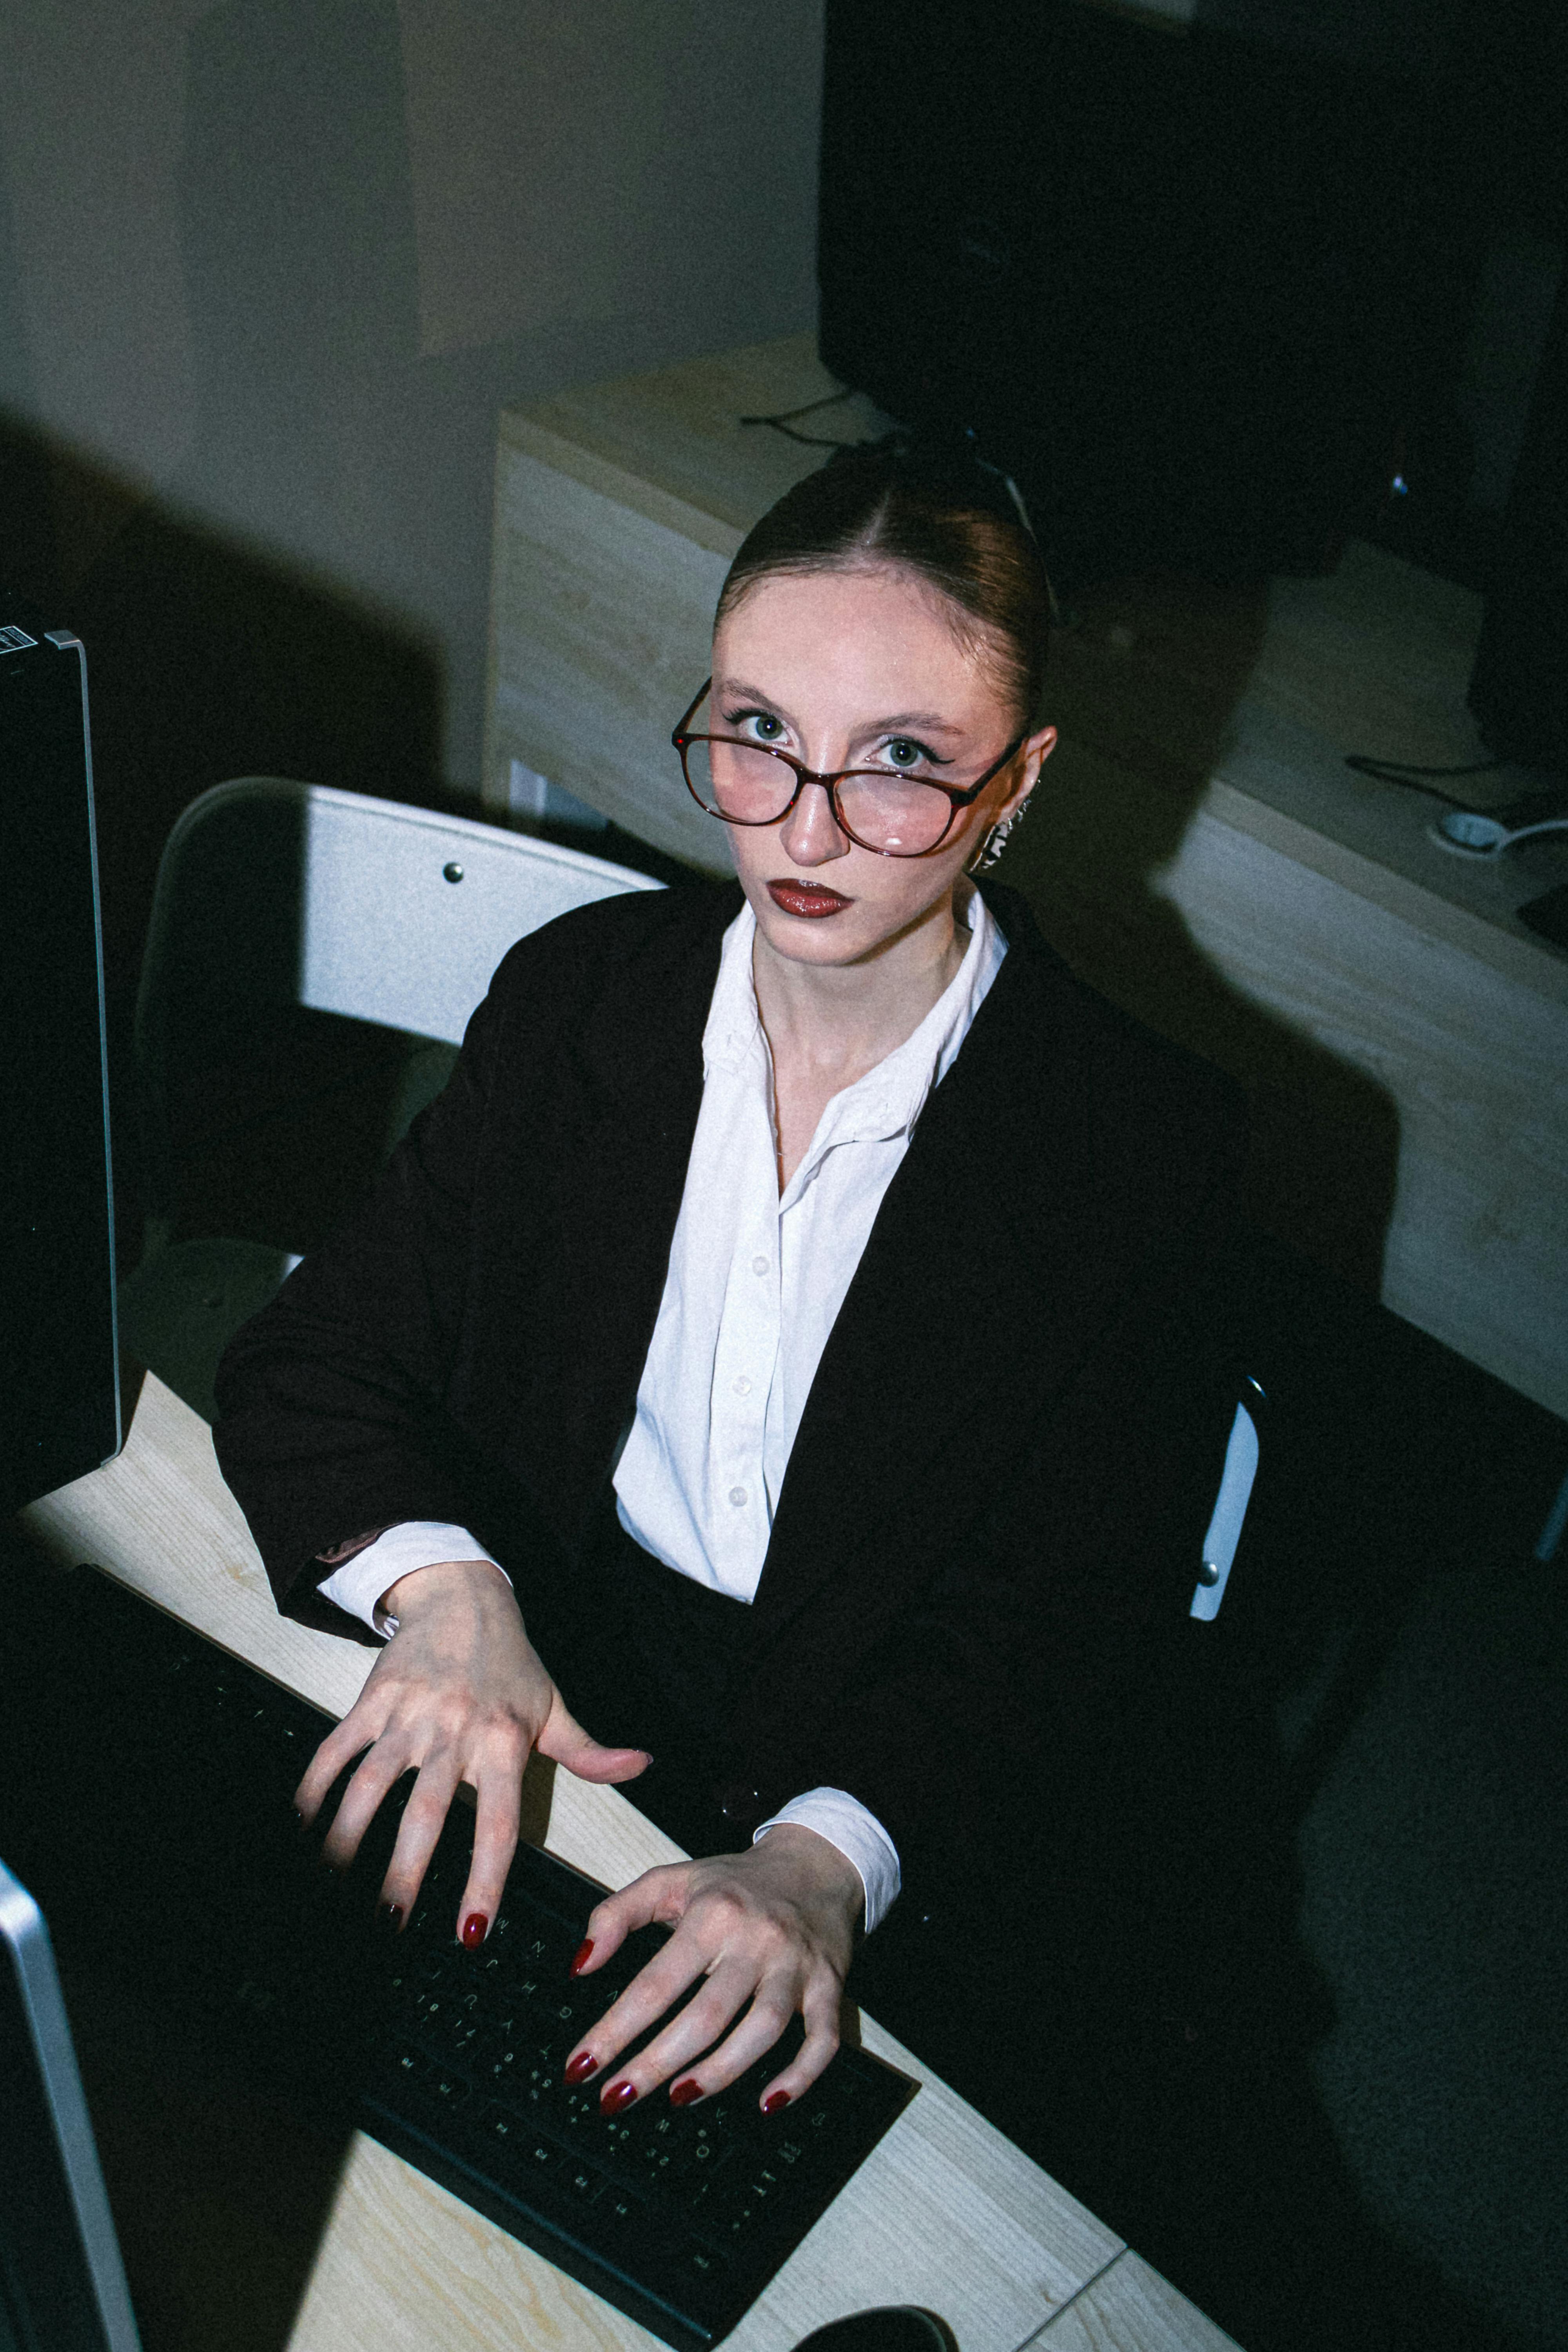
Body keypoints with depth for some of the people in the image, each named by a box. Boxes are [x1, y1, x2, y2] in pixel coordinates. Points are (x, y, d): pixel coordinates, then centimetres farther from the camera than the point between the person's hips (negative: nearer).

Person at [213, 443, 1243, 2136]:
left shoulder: (1143, 1146, -12)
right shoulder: (578, 992, -3)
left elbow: (1067, 1628, -12)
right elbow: (312, 1355, -2)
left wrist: (827, 1860, -31)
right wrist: (441, 1586, -23)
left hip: (864, 1776, -3)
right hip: (525, 1675, 3)